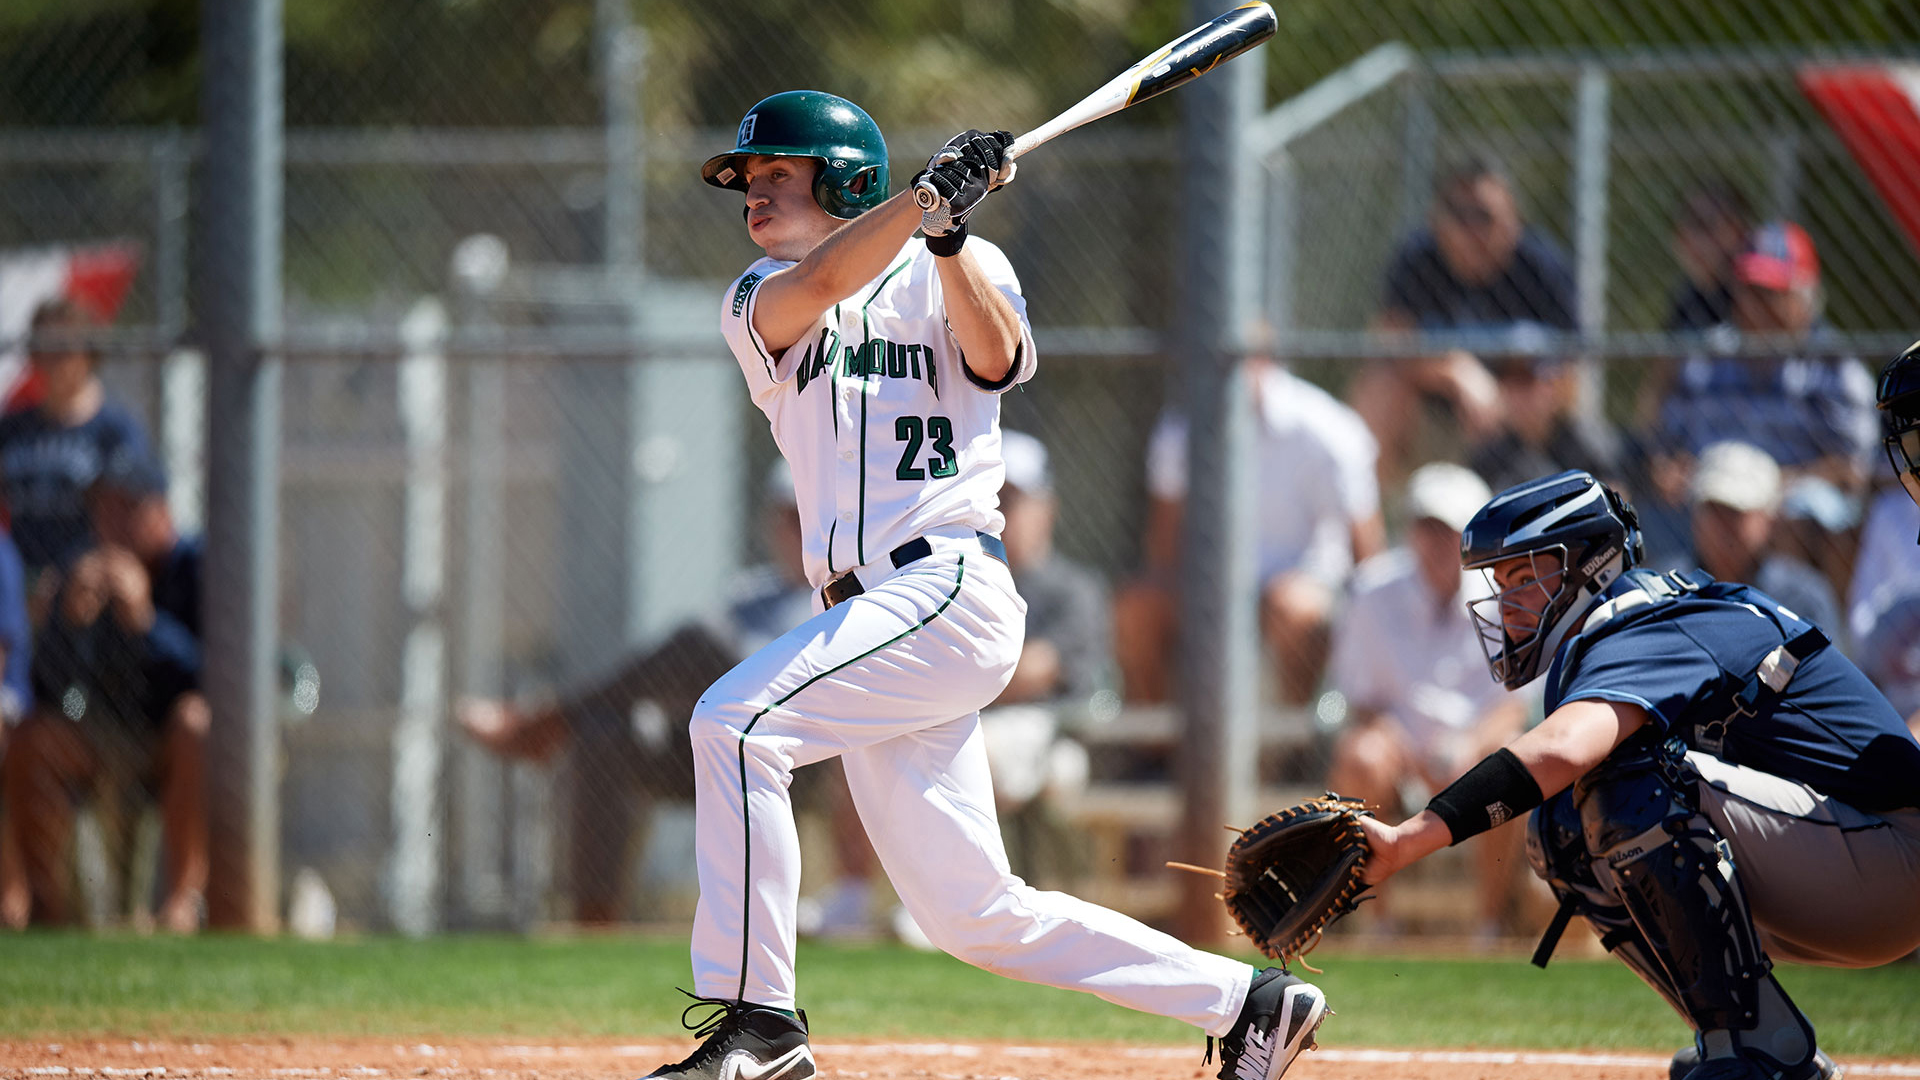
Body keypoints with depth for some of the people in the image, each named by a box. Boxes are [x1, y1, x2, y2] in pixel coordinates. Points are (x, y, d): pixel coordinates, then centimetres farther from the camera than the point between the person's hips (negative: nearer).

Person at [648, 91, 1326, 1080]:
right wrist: (927, 192, -18)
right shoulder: (758, 304, 15)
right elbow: (816, 285, -8)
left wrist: (946, 234, -23)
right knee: (974, 916, 4)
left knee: (734, 721, -25)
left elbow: (996, 358, -12)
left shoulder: (960, 269, 8)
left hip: (951, 586, -6)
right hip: (870, 621, 6)